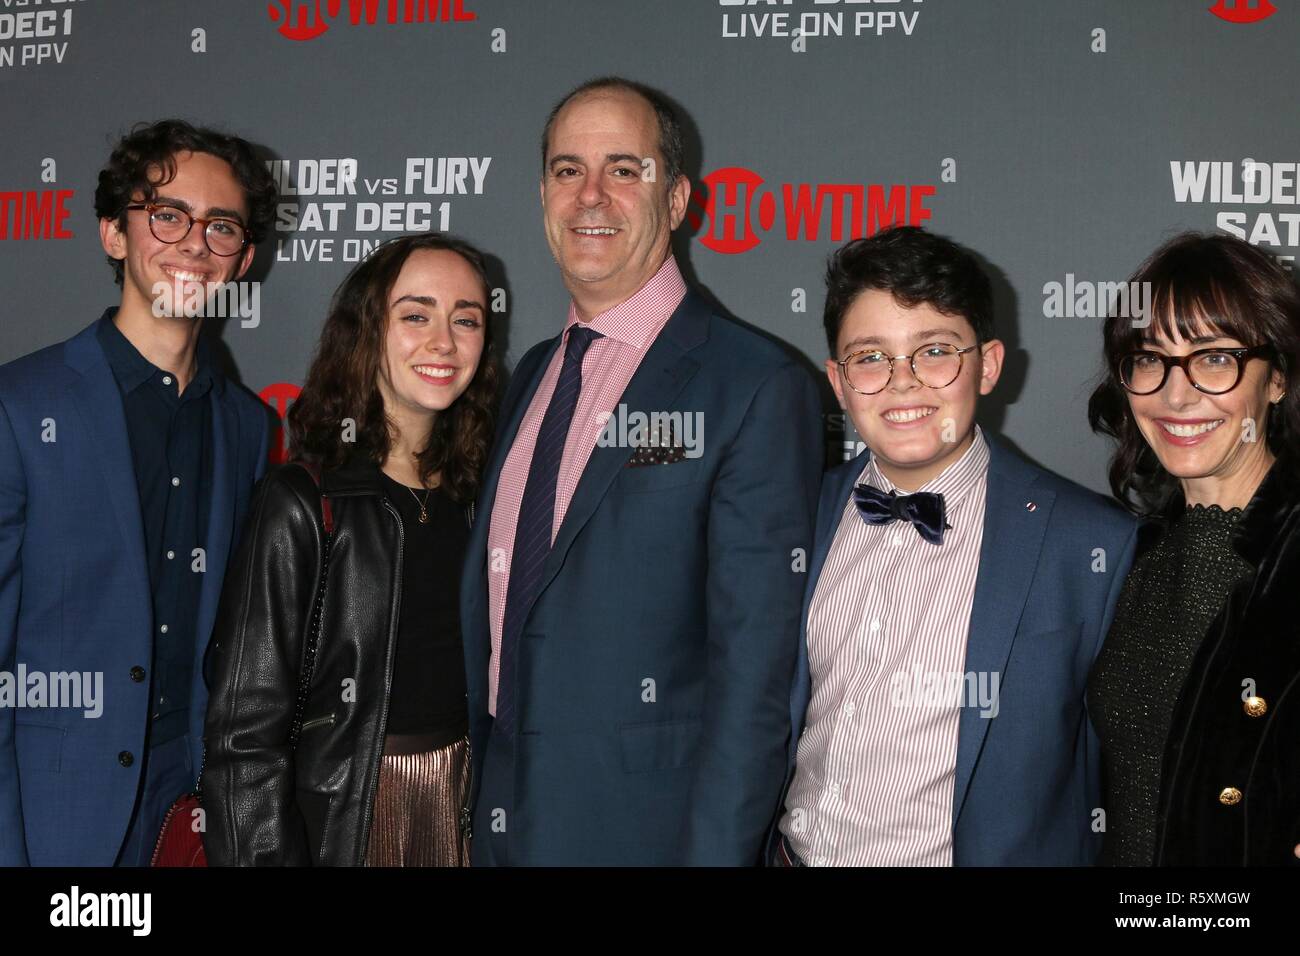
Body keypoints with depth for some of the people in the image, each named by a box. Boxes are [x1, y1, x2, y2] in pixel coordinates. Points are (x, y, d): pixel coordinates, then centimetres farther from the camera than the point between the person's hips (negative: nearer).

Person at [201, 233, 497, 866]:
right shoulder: (302, 504, -14)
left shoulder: (475, 490, 1)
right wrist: (265, 854, -16)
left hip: (464, 789, 5)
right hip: (338, 810, -5)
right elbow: (246, 727, -13)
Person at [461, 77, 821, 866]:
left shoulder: (758, 388, -13)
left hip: (645, 828, -6)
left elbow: (754, 665, -16)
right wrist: (485, 815, 8)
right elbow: (498, 608, 11)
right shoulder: (532, 375, 8)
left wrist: (714, 851, -20)